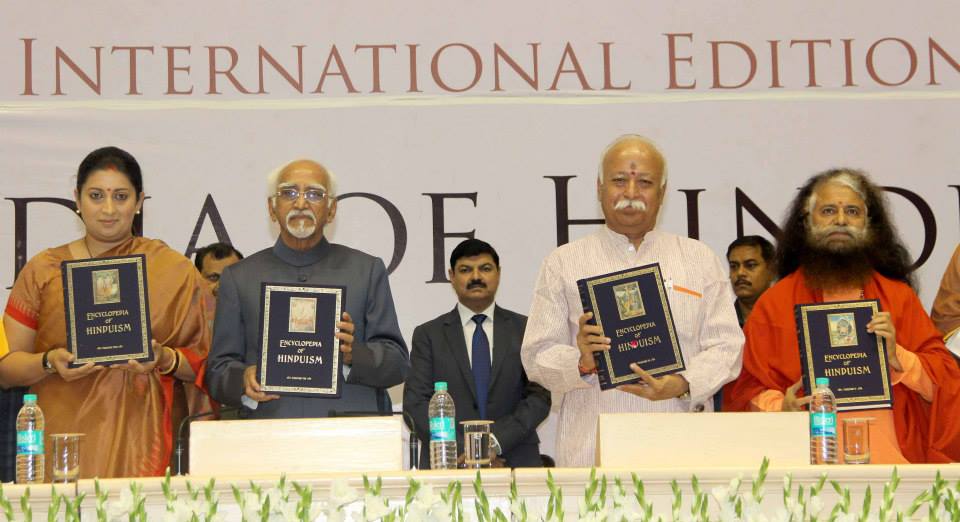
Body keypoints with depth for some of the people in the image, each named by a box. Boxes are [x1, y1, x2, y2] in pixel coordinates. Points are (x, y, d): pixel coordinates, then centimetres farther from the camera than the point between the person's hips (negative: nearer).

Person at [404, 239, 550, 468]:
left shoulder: (525, 329, 12)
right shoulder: (428, 335, 11)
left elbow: (540, 396, 4)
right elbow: (416, 403, 3)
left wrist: (496, 441, -9)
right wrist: (462, 448, -9)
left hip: (515, 461, 1)